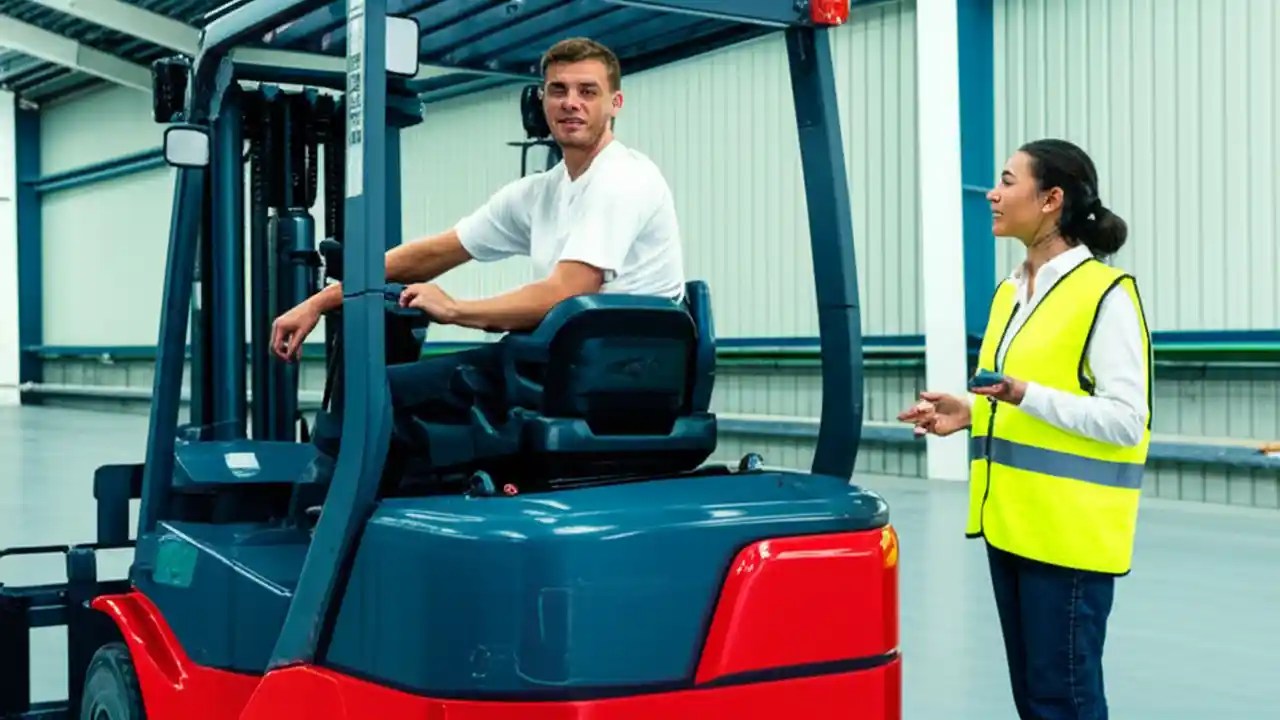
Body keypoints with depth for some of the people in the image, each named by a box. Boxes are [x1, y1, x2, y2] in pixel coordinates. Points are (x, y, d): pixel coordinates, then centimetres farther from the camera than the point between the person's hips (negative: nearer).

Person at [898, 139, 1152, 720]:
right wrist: (972, 413, 6)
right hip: (1010, 524, 8)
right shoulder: (1008, 292, 13)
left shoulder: (1106, 293, -11)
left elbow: (1126, 421, -16)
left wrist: (1025, 396, -25)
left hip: (1070, 532, -8)